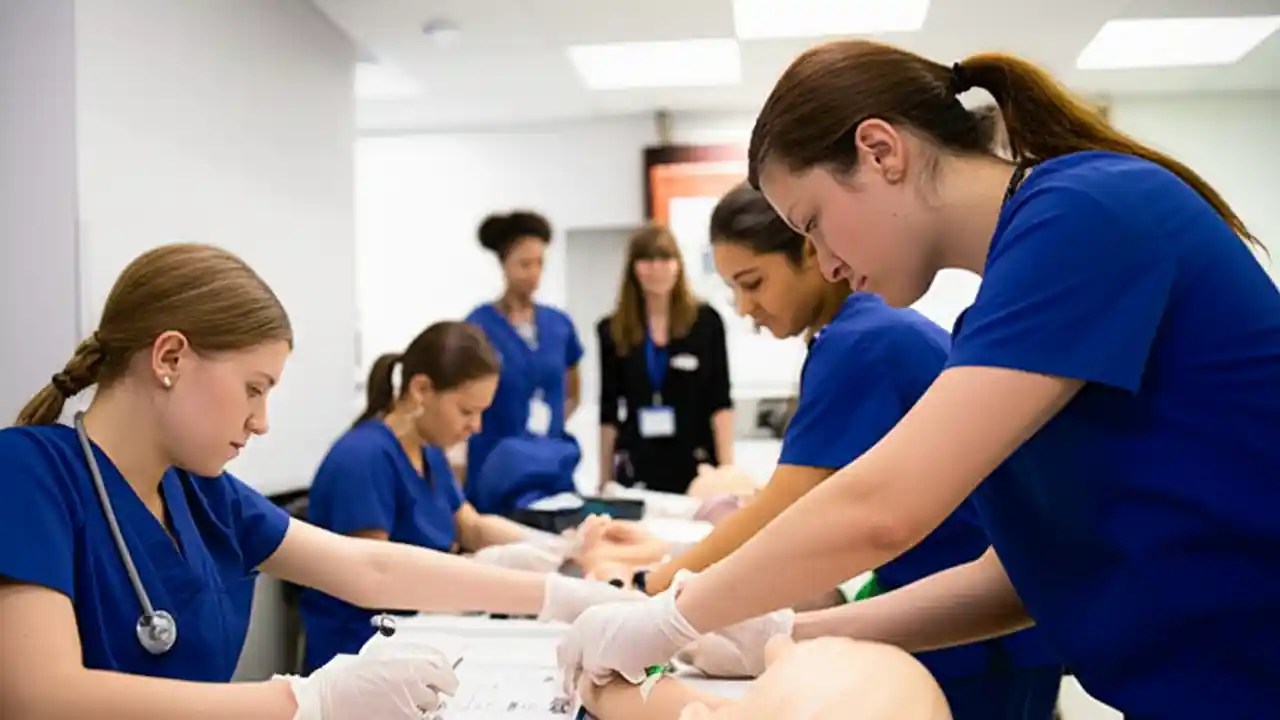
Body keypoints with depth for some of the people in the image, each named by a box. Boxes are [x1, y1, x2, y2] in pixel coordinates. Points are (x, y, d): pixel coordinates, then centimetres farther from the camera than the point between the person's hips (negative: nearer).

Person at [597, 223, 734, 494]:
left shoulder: (706, 321, -1)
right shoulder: (613, 330, 4)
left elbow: (720, 402, -1)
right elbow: (608, 412, 6)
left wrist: (726, 467, -9)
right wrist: (604, 480, 5)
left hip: (696, 465, -1)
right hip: (637, 469, 1)